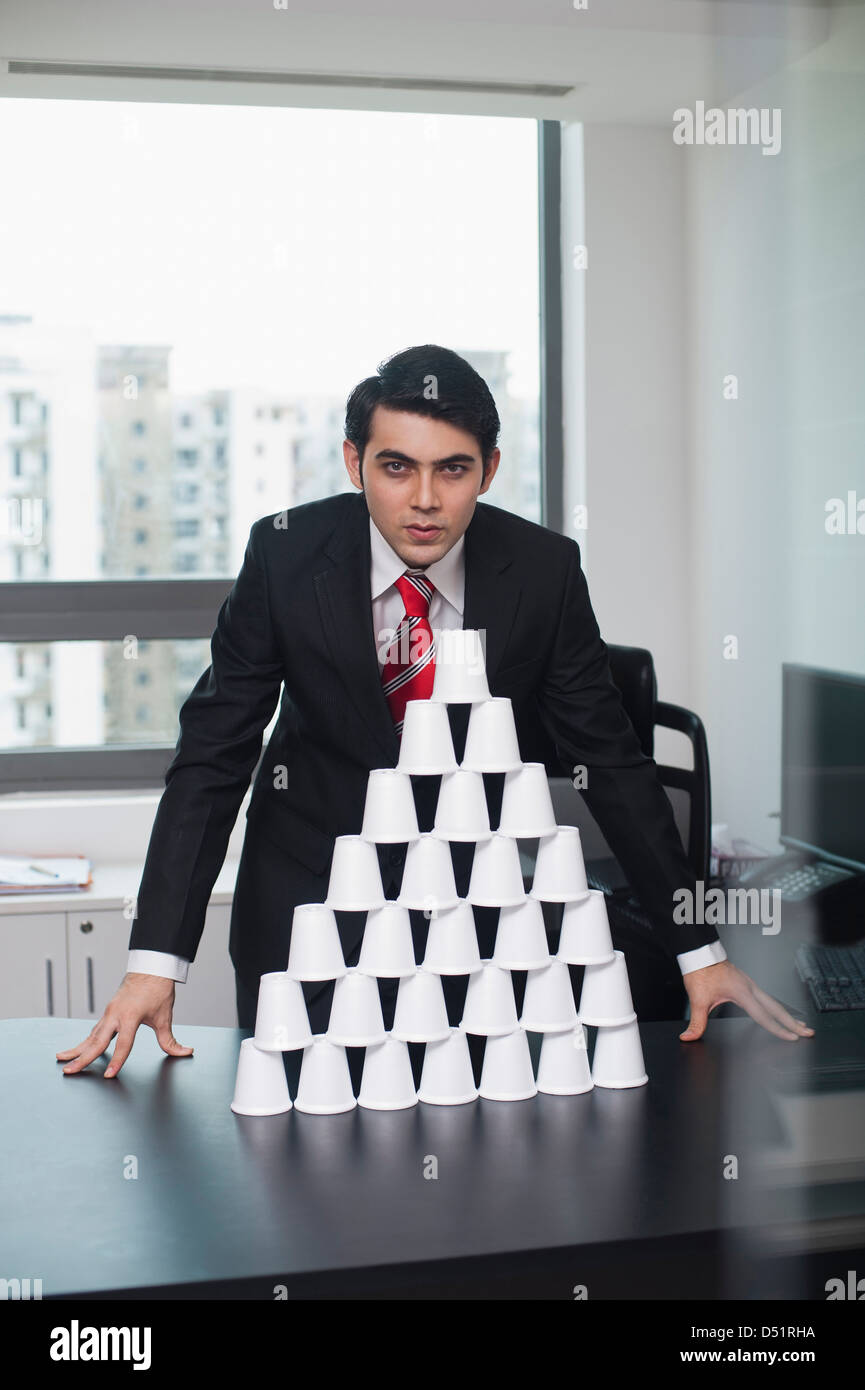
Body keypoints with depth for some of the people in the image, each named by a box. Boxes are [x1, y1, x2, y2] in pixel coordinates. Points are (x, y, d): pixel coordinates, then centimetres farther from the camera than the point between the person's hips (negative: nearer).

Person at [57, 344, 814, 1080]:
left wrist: (698, 948, -8)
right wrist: (155, 961, -19)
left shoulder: (544, 569, -11)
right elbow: (213, 752, -11)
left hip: (471, 905, 1)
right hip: (308, 900, 0)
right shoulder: (286, 554, -13)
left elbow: (611, 758, -4)